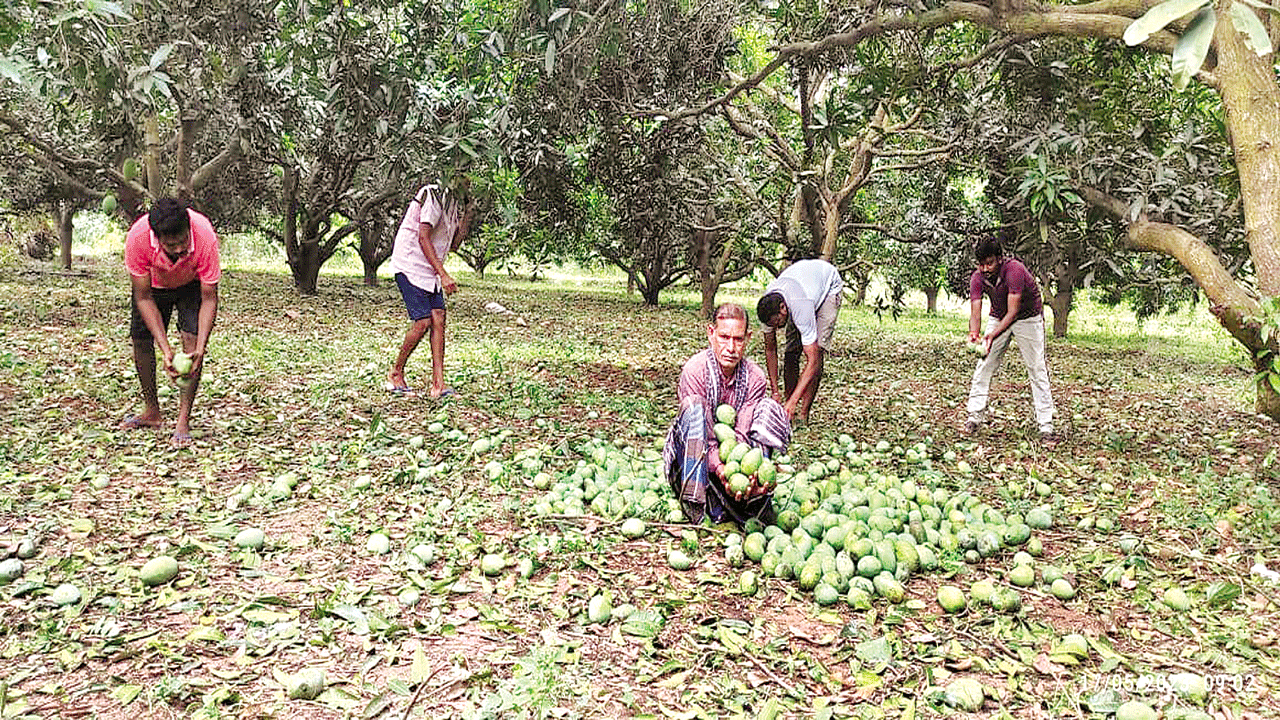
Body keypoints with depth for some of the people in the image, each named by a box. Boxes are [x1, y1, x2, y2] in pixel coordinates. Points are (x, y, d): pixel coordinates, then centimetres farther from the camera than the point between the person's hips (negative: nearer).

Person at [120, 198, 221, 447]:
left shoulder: (206, 238, -40)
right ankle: (152, 412, 19)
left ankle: (183, 421, -15)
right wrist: (165, 349, -36)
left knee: (191, 338, -18)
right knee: (140, 340, -1)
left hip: (192, 284, -2)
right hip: (153, 284, 2)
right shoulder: (137, 238, -38)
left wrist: (201, 348, -40)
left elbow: (209, 298, -30)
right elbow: (143, 297, -28)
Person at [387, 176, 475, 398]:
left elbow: (454, 245, 14)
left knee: (438, 319, -6)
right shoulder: (434, 195, -14)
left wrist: (468, 214, 6)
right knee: (423, 322, -13)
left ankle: (438, 384, -10)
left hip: (430, 271, 8)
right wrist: (443, 274, -25)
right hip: (410, 266, -8)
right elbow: (423, 238, -21)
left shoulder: (453, 203, 15)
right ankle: (396, 375, 6)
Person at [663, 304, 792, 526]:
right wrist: (721, 469, -41)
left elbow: (741, 434, -17)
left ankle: (758, 499, -19)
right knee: (694, 407, -30)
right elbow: (706, 438, -24)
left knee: (769, 408, -14)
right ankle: (694, 502, -36)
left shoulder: (755, 377, -8)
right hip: (692, 462, -3)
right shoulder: (695, 370, -19)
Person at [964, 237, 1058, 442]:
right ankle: (975, 417, 6)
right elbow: (975, 312, -22)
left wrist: (993, 335, -44)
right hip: (999, 318, 4)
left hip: (1028, 318, -4)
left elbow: (1012, 312, -33)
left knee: (1037, 370, -7)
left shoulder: (1015, 270, -32)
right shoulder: (977, 278, -17)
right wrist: (974, 334, -43)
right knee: (983, 366, -3)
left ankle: (1046, 426, -3)